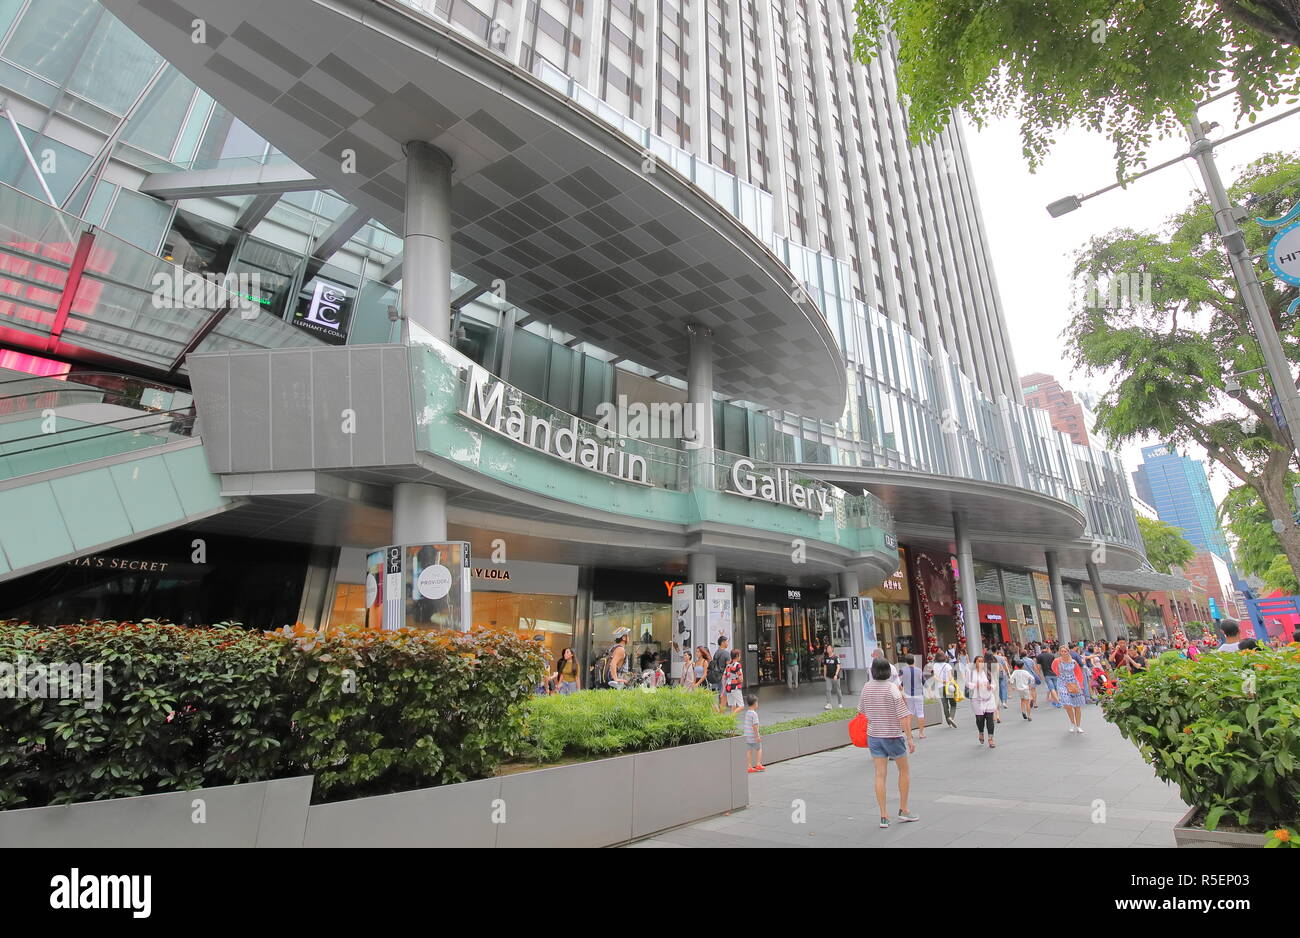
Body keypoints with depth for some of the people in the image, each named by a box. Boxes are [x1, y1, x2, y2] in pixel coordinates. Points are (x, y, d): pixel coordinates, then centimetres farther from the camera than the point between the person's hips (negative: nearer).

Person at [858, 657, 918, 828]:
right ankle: (903, 810, 24)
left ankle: (884, 816, 7)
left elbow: (861, 711, 10)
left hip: (873, 736, 3)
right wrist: (910, 739, -13)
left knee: (880, 775, 6)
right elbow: (903, 716, -19)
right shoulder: (893, 689, -17)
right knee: (904, 770, 18)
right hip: (893, 736, -3)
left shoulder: (866, 688, -2)